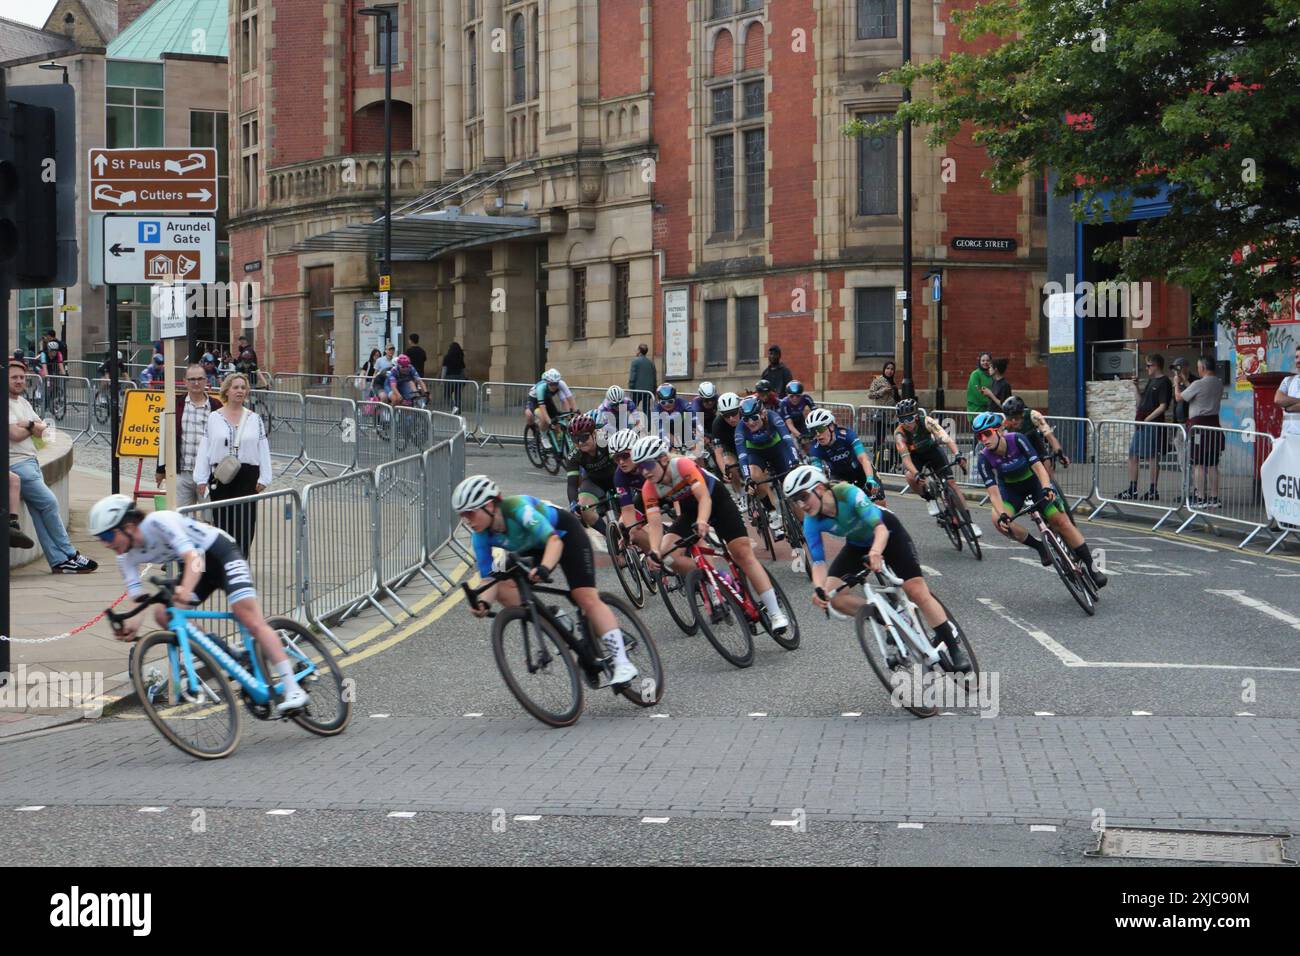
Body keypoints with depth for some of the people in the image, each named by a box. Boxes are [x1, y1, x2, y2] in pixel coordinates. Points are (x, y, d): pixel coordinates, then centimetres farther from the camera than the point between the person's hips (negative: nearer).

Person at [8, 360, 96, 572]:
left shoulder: (23, 402, 18)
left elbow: (43, 429, 10)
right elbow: (15, 434, -18)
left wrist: (27, 424, -10)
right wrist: (33, 427, 0)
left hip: (30, 462, 8)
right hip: (16, 464, -8)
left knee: (39, 512, 4)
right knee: (49, 503, -9)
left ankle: (59, 560, 1)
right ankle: (69, 555, -2)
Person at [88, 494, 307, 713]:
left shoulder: (158, 522, -30)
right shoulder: (126, 558, -8)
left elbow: (194, 557, -39)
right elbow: (138, 598, -11)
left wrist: (186, 590, -58)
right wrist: (131, 624, -34)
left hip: (220, 553, -8)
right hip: (193, 567, 8)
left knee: (251, 620, -21)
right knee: (164, 615, -13)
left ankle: (293, 689, -22)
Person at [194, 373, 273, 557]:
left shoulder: (254, 419, 9)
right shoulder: (214, 418, 6)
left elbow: (263, 450, 8)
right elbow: (204, 449, 5)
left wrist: (263, 478, 0)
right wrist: (201, 479, -1)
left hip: (247, 477, 0)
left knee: (244, 523, -6)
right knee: (222, 522, 2)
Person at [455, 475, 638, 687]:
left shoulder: (518, 508, -36)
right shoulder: (482, 536, -19)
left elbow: (554, 540, -43)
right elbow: (490, 578, -18)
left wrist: (544, 568, -61)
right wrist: (483, 602, -38)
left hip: (565, 534, -6)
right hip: (533, 548, 6)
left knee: (587, 598, -20)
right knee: (504, 589, -17)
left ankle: (623, 663, -21)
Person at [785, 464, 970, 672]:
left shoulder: (848, 493, -36)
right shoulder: (812, 522, -23)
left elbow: (880, 527, -42)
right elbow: (818, 560, -23)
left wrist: (875, 552, -63)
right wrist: (819, 588, -43)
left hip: (889, 533, -5)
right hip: (858, 544, 5)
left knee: (917, 592, -17)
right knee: (832, 596, -16)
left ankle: (955, 646, -2)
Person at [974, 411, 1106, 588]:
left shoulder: (1016, 439, -29)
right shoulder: (985, 458, -25)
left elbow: (1038, 467, -32)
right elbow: (993, 492, -28)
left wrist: (1047, 488, -50)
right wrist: (1002, 514, -45)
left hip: (1034, 480, -1)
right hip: (1011, 488, 2)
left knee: (1061, 521, -12)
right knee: (998, 521, -26)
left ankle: (1090, 565, 0)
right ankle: (1039, 547, -5)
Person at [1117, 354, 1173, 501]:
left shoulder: (1164, 382, -10)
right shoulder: (1151, 381, 17)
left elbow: (1163, 406, -16)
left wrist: (1147, 419, -17)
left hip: (1153, 425, -9)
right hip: (1142, 424, 9)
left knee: (1152, 458, -3)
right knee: (1132, 456, 8)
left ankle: (1153, 491, 5)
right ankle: (1132, 490, 13)